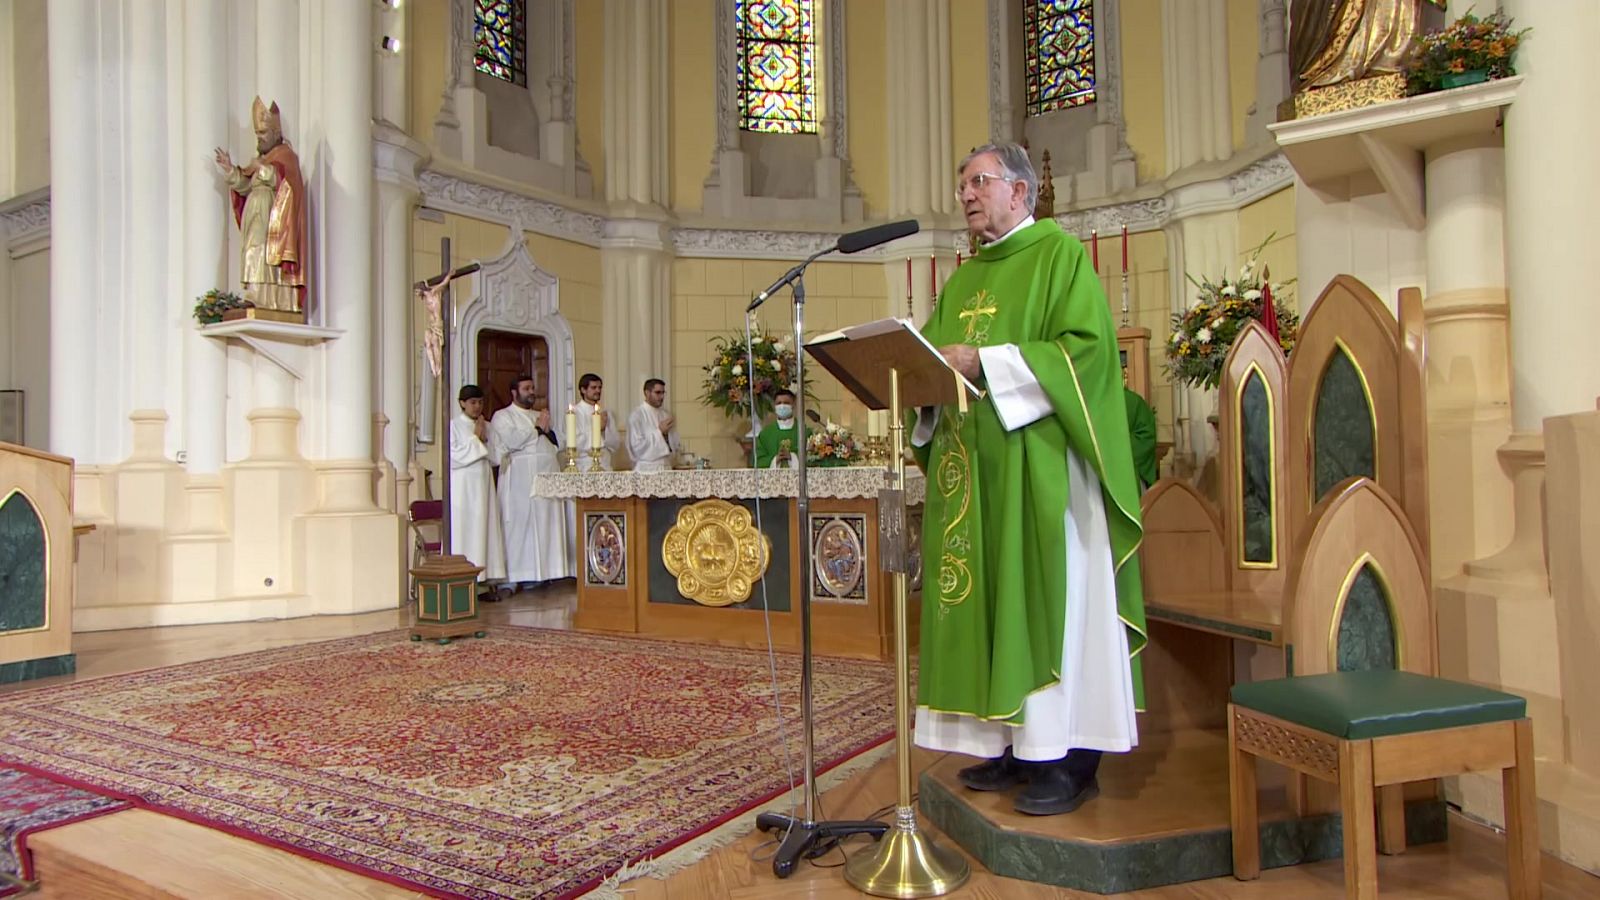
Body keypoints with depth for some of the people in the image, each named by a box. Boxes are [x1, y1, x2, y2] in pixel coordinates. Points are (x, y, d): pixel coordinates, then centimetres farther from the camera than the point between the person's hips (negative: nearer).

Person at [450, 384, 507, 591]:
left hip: (484, 482, 5)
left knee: (484, 527, 2)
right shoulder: (454, 425, -1)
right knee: (463, 528, -5)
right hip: (462, 484, -5)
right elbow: (453, 456, -11)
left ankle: (484, 574, 4)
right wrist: (475, 439, -7)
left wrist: (484, 439, -5)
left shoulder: (487, 427, 14)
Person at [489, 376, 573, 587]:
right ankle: (526, 574, -5)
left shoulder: (541, 415, 24)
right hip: (521, 478, -6)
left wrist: (548, 430, -1)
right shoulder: (503, 416, 5)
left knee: (549, 523, 2)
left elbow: (559, 441, 18)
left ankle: (546, 570, 7)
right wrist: (537, 429, -4)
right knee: (524, 522, -7)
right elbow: (512, 441, -13)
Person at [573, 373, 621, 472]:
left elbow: (616, 445, 8)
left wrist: (605, 428, -7)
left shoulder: (606, 413, 11)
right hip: (584, 469, -4)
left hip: (605, 467, 4)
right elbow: (576, 445, -11)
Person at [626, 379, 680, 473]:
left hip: (666, 468, 5)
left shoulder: (666, 414, 12)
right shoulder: (636, 415, -5)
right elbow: (636, 446, -12)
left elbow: (675, 444, 16)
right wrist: (659, 432, -13)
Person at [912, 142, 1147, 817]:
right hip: (971, 465, 7)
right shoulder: (961, 281, 22)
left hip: (1039, 465, -7)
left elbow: (1086, 346, -14)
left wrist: (983, 362, -19)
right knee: (987, 600, 6)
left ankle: (1068, 757, 2)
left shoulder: (1060, 255, 0)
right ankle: (1014, 744, 15)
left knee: (1048, 600, -6)